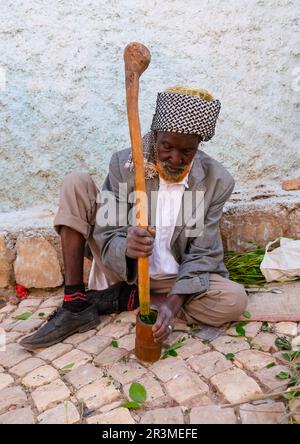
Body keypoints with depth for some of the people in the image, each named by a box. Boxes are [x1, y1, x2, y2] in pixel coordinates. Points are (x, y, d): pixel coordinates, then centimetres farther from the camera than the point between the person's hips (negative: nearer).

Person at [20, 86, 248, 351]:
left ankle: (118, 299, -13)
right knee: (76, 184, -15)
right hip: (122, 267, 0)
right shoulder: (124, 164, -14)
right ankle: (76, 306, -14)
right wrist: (125, 247, -39)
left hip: (176, 279, 1)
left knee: (235, 301, -26)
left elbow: (202, 254, -13)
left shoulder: (217, 181, -13)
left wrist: (175, 301, -29)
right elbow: (106, 236, -14)